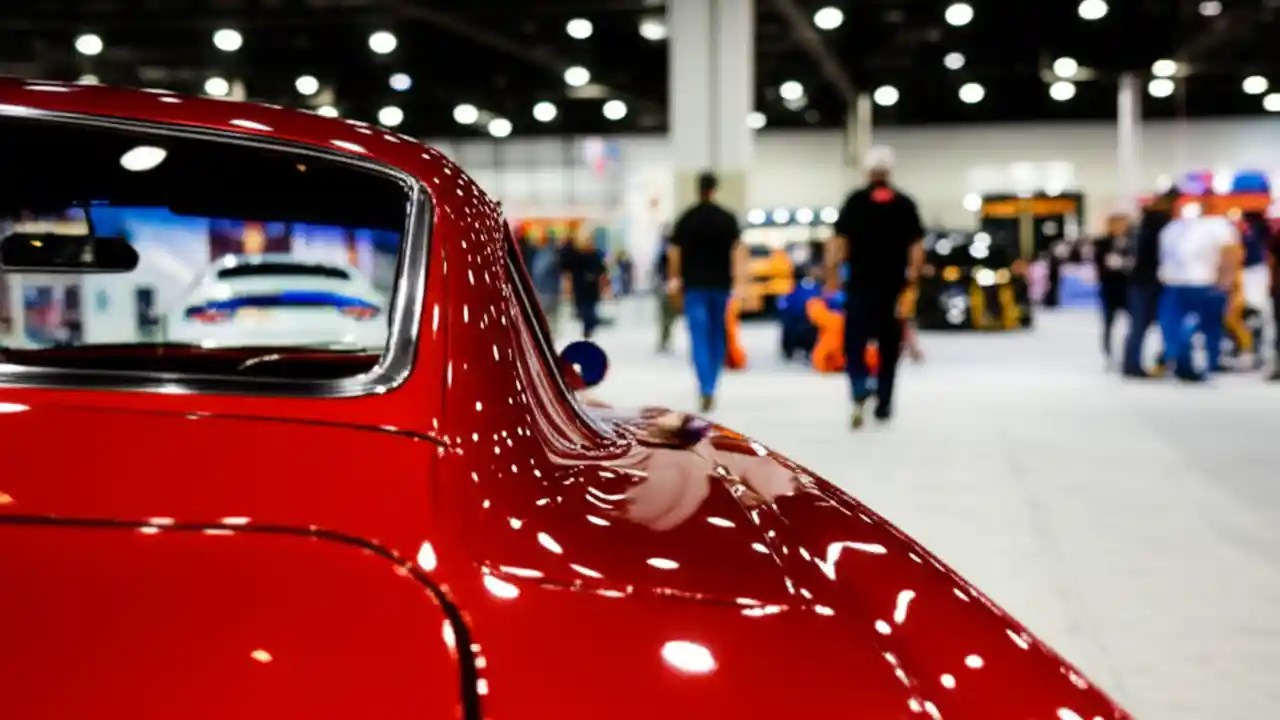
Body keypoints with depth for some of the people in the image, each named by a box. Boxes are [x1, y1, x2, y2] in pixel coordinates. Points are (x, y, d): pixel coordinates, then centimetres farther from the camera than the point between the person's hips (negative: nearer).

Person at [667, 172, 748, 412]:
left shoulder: (686, 219, 0)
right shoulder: (727, 218, 0)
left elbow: (674, 252, 1)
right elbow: (737, 249, -6)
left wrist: (674, 278, 14)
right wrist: (739, 280, -5)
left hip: (695, 285, -1)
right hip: (720, 284, 1)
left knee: (700, 338, -5)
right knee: (717, 337, 14)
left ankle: (706, 390, -20)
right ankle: (711, 387, 18)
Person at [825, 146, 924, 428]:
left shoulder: (855, 202, -2)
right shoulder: (905, 204, 4)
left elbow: (839, 242, -7)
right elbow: (917, 246, 2)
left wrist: (831, 276, -2)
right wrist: (912, 277, 8)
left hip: (860, 284, -2)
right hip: (894, 286, 2)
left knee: (854, 341, 5)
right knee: (889, 345, 13)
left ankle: (860, 390, -19)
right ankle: (884, 403, 15)